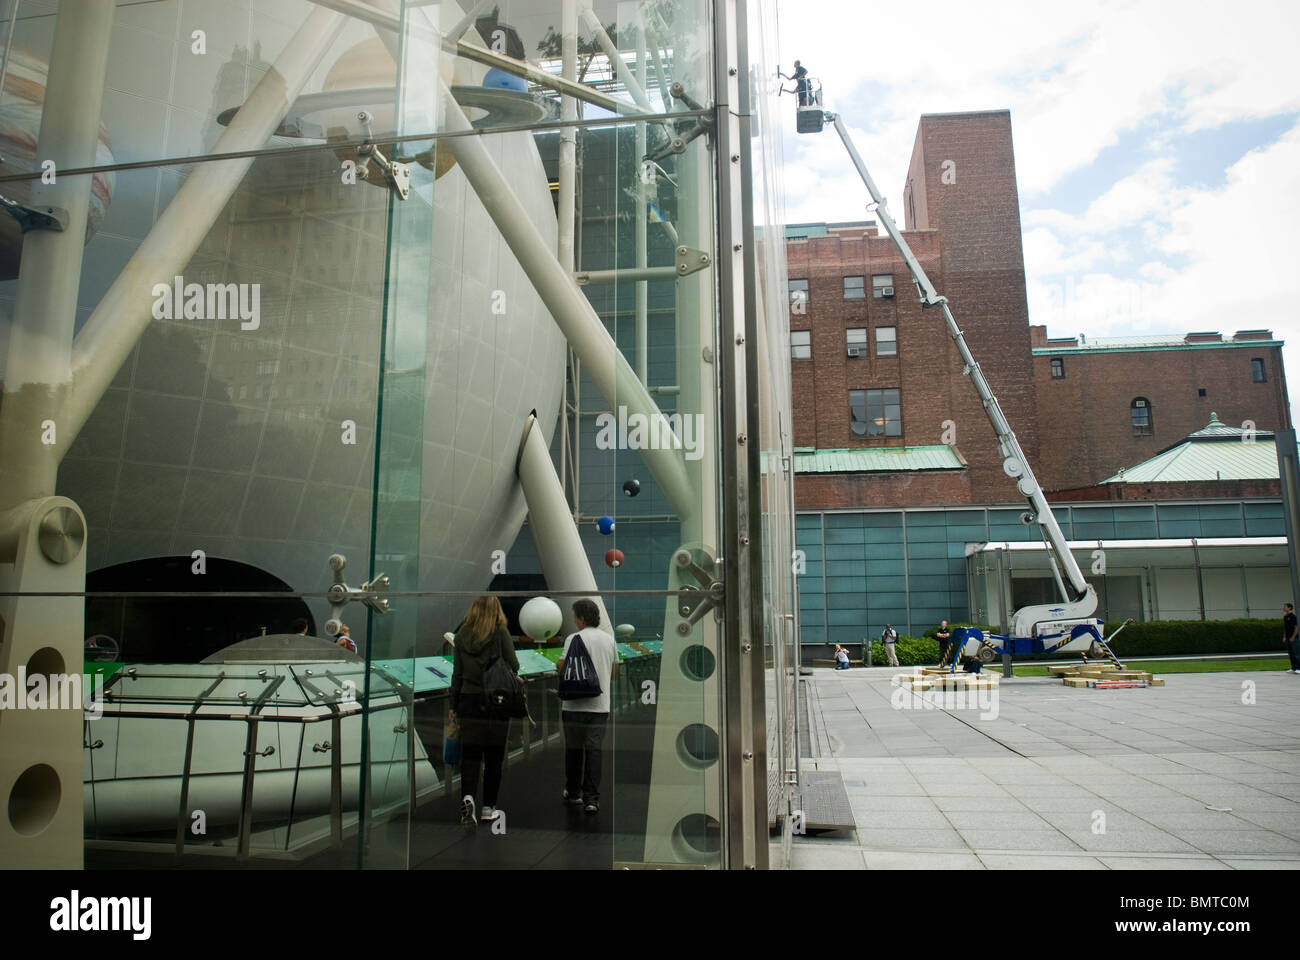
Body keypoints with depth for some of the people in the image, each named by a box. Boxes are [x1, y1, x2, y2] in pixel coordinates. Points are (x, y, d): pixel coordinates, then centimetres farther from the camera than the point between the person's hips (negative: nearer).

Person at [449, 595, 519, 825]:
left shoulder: (462, 635, 3)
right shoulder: (500, 633, -8)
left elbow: (457, 673, 7)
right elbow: (514, 666, -6)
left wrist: (453, 704, 13)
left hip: (469, 701, 2)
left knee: (469, 754, 5)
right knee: (494, 755, 8)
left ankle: (468, 797, -16)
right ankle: (488, 807, 13)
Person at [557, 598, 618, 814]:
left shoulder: (574, 639, -10)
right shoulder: (609, 640, 8)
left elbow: (563, 668, -16)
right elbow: (614, 673, 15)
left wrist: (558, 667, 5)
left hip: (576, 705, -4)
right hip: (601, 705, 4)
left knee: (574, 749, 10)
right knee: (594, 749, 3)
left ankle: (573, 793, 23)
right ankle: (592, 798, -1)